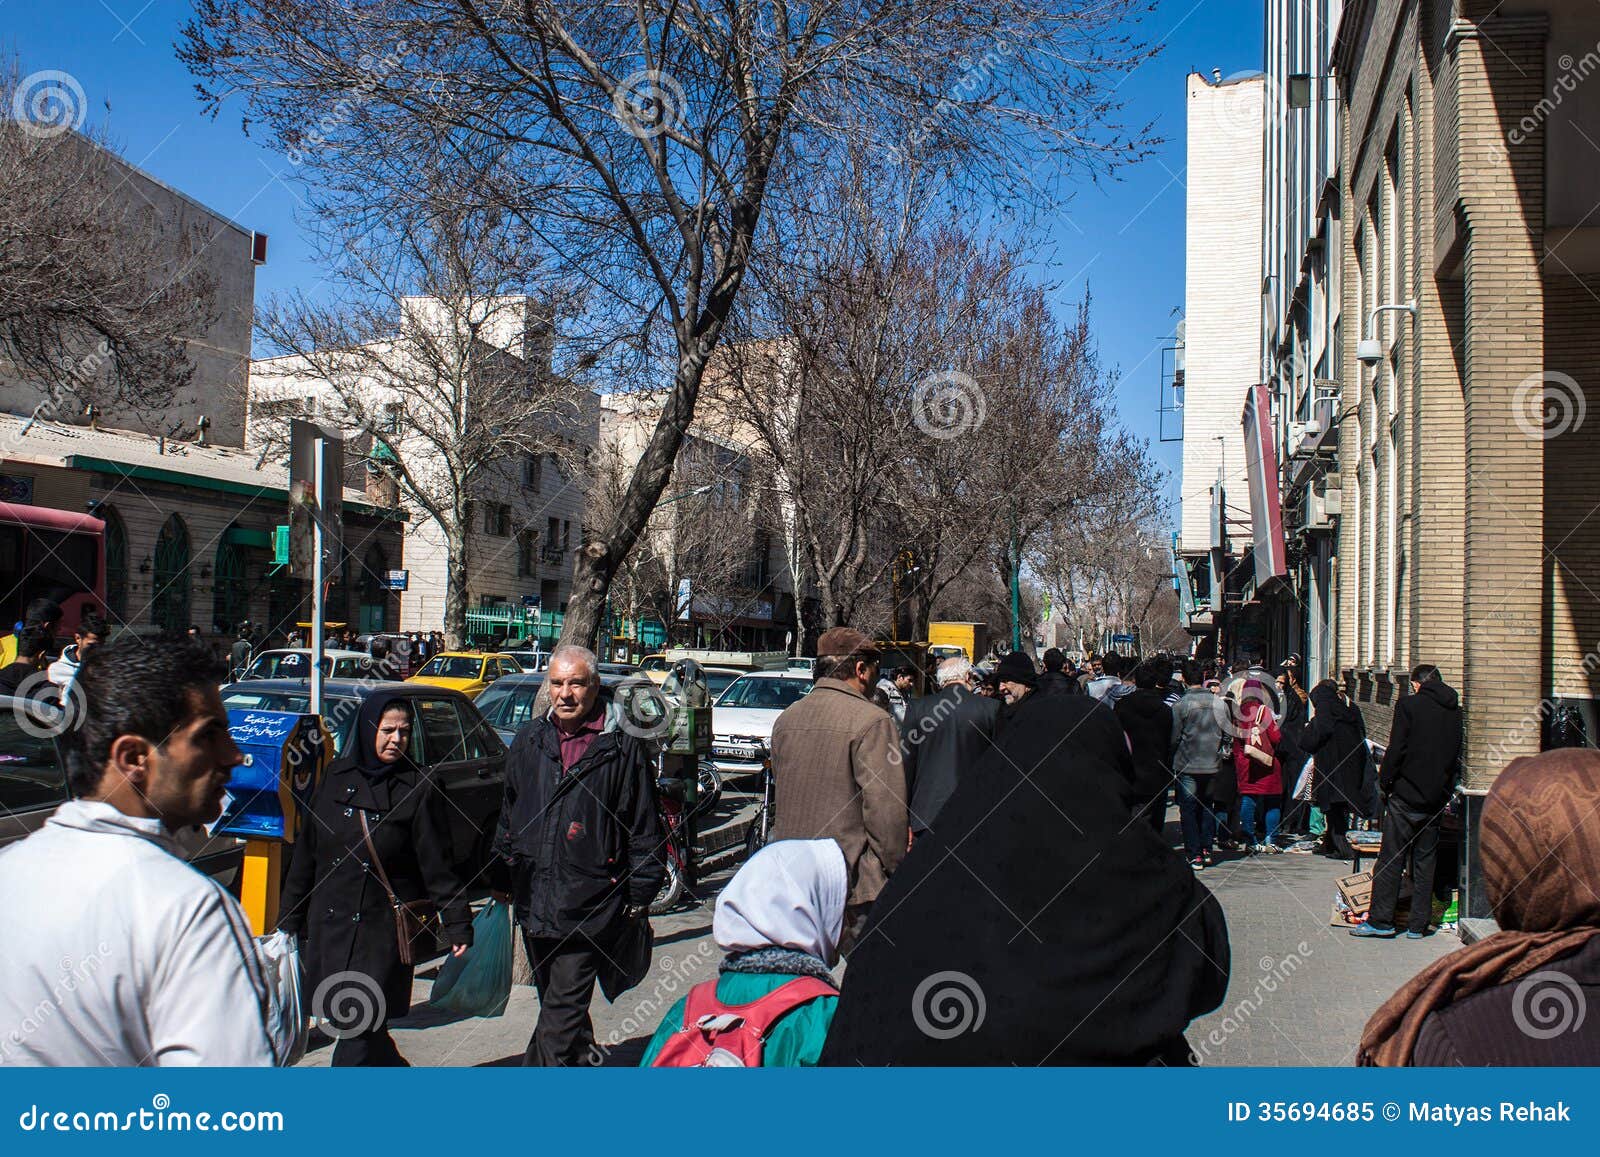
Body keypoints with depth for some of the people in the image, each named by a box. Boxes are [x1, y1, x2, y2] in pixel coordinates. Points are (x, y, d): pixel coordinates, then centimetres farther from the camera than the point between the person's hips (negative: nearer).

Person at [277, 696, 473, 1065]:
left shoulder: (420, 789, -4)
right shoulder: (335, 776, 6)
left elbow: (437, 866, -5)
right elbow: (305, 853, 11)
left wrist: (457, 923, -11)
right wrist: (289, 919, 12)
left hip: (385, 931, -4)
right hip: (329, 925, 4)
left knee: (359, 1031, -7)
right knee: (343, 1019, 12)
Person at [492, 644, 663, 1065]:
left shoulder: (622, 746, -6)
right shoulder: (530, 740, 9)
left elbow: (644, 829, -2)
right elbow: (509, 817, 19)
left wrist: (639, 898, -3)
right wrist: (501, 880, 18)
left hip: (589, 905, -6)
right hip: (533, 901, 6)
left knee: (562, 1010, -9)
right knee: (556, 1003, 18)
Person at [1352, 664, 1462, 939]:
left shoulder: (1409, 705, -9)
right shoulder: (1455, 711, 6)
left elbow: (1396, 749, -13)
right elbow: (1457, 755, 10)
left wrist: (1385, 782, -3)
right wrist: (1446, 790, 16)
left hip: (1407, 795, -5)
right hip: (1437, 799, 5)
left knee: (1391, 859, 0)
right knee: (1425, 861, 9)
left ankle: (1381, 920, 0)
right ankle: (1419, 924, 12)